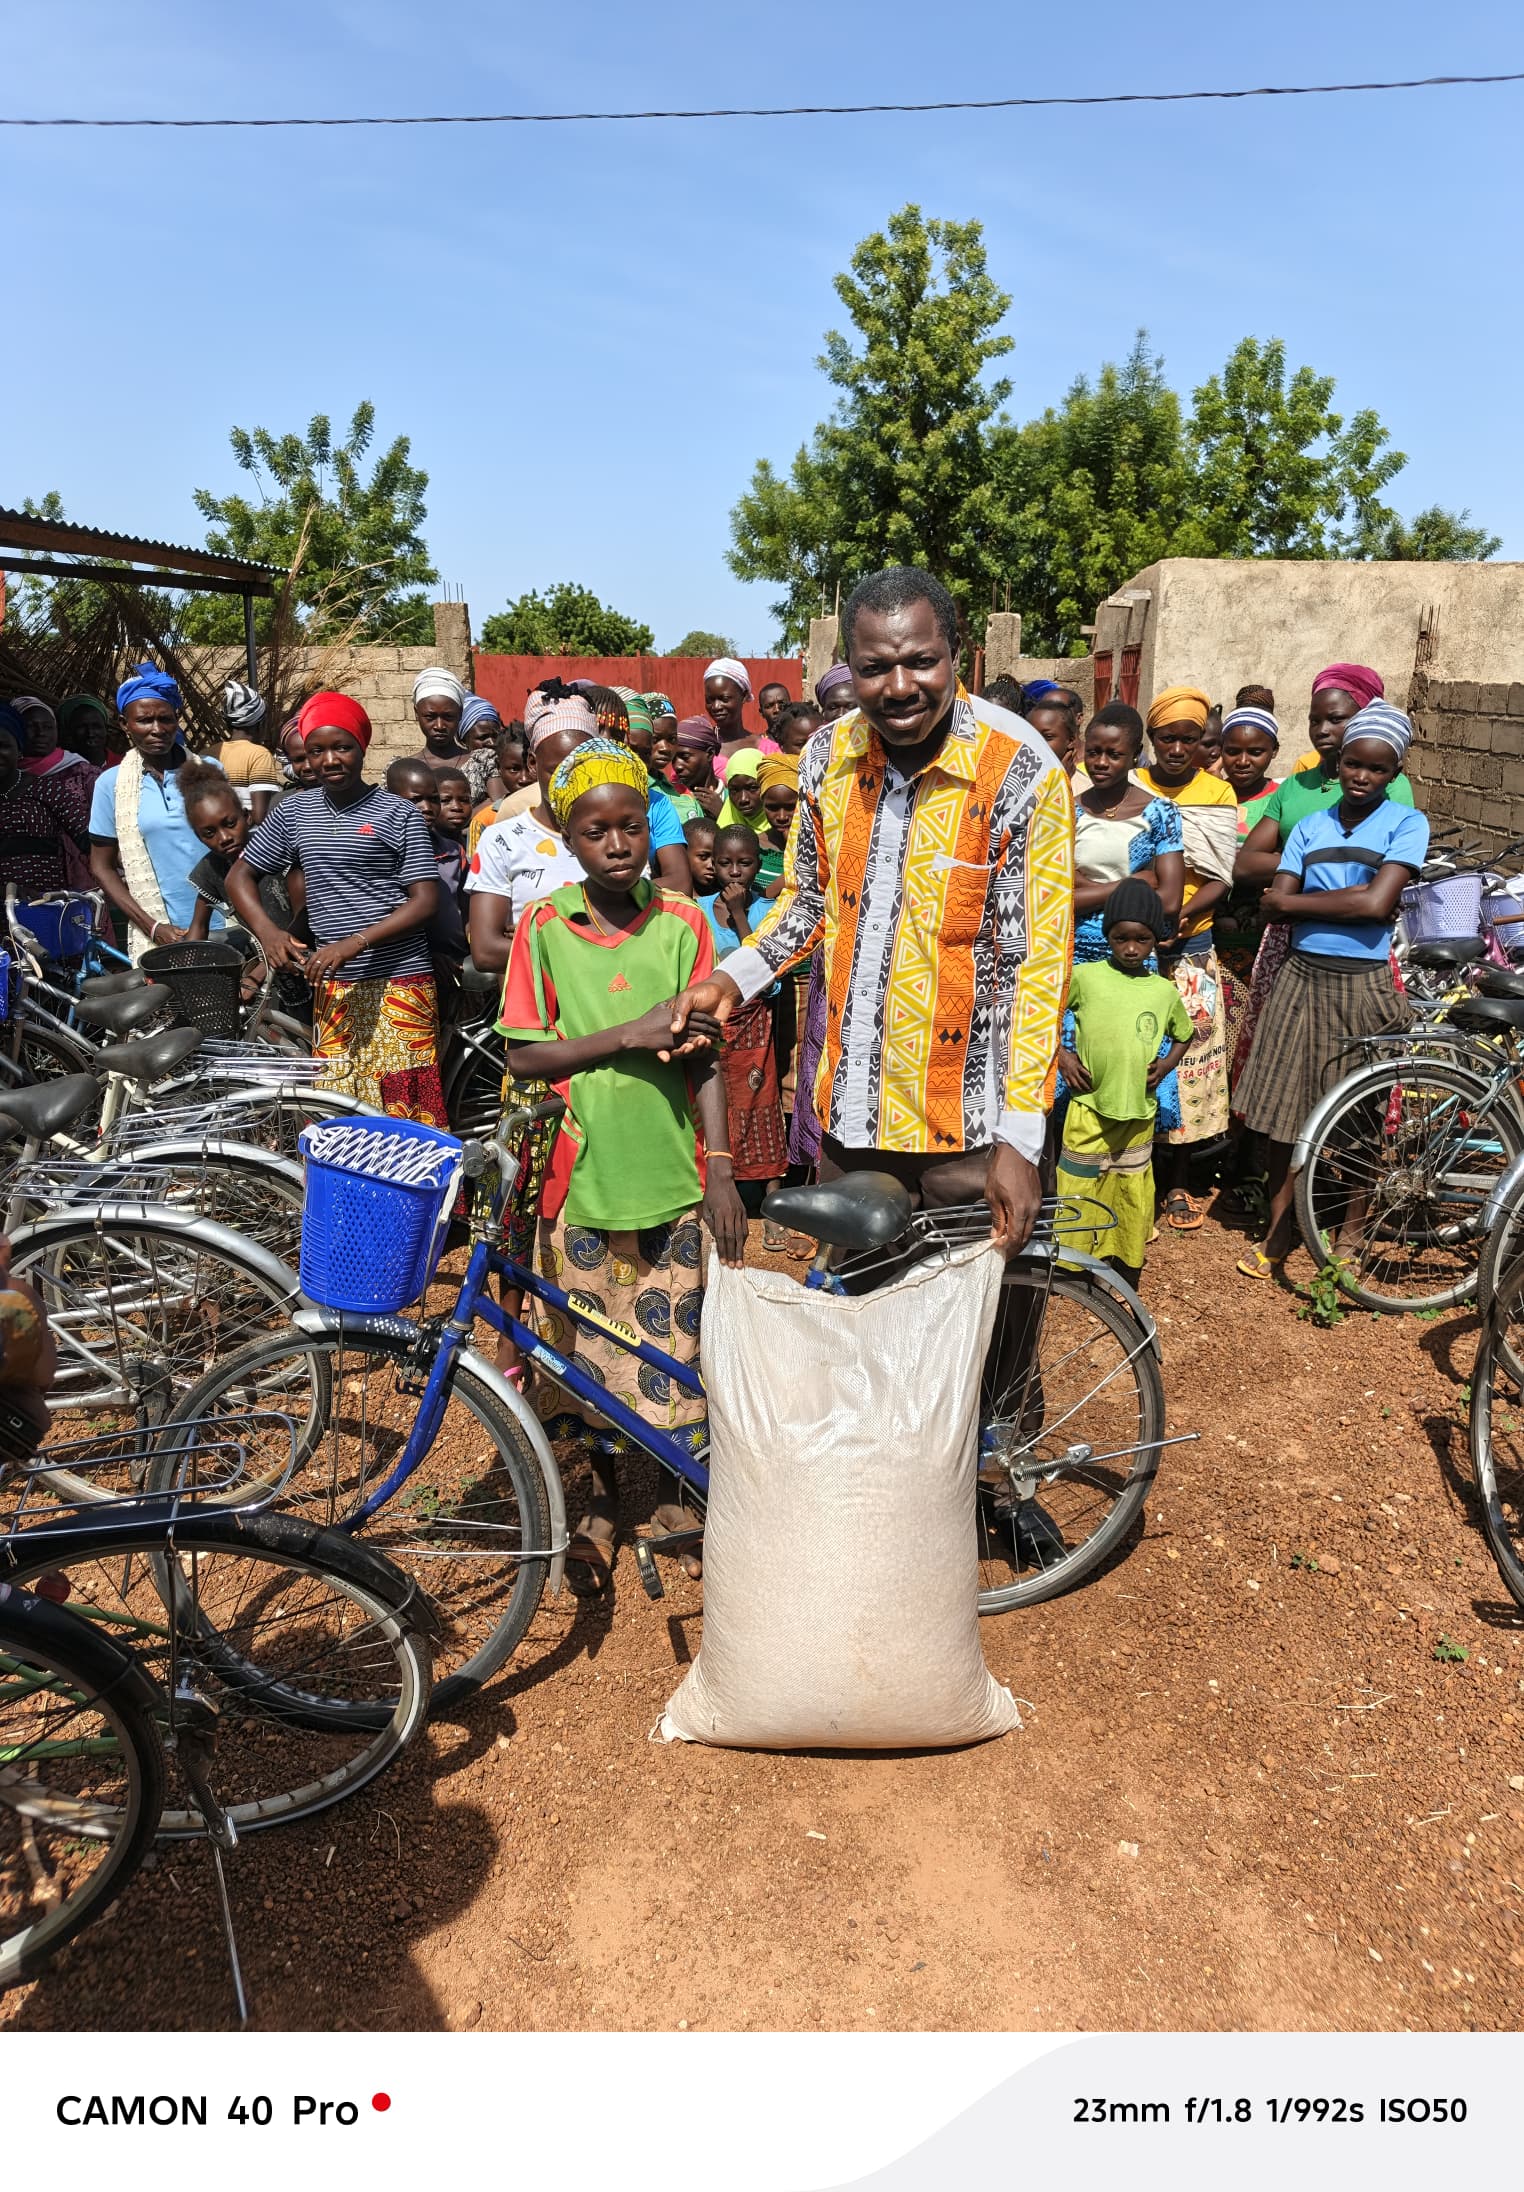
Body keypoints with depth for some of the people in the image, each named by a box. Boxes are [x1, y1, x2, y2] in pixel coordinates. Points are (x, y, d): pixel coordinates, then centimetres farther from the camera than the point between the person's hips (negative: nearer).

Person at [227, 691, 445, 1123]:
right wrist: (267, 931, -3)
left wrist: (354, 943, -17)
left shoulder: (399, 815, -2)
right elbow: (239, 876, 16)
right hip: (331, 988, 4)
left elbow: (426, 901, -7)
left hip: (399, 985, -4)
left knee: (408, 1106, -5)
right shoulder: (295, 811, 10)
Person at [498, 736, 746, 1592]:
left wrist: (721, 1171, -4)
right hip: (582, 1169, 0)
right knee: (589, 1342, 12)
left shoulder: (682, 923, 0)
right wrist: (629, 1034, -17)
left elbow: (705, 1058, 1)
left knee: (673, 1339, 5)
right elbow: (525, 1056, -5)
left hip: (668, 1169, 0)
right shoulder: (543, 928, -2)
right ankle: (605, 1497, 35)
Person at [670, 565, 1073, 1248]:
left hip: (962, 1119, -4)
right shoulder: (828, 755, -1)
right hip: (848, 1109, 5)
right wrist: (730, 981, -3)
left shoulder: (1022, 773, -15)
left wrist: (1020, 1141, -18)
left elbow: (1036, 962, -15)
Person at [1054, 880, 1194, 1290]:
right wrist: (1061, 1054, -6)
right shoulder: (1084, 976, -5)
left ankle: (1125, 1261, 27)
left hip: (1138, 1110, 3)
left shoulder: (1164, 990, 4)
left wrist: (1167, 1063, 3)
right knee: (1078, 1189, 4)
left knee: (1134, 1190, 11)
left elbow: (1184, 1034, 20)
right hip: (1089, 1105, -3)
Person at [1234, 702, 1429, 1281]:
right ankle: (1277, 1235, 18)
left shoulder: (1406, 823, -1)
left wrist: (1299, 900, -7)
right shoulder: (1310, 826, 9)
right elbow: (1275, 907, 0)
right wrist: (1349, 899, -11)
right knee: (1283, 1112, 4)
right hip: (1302, 978, 3)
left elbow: (1376, 904, -16)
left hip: (1365, 986, -3)